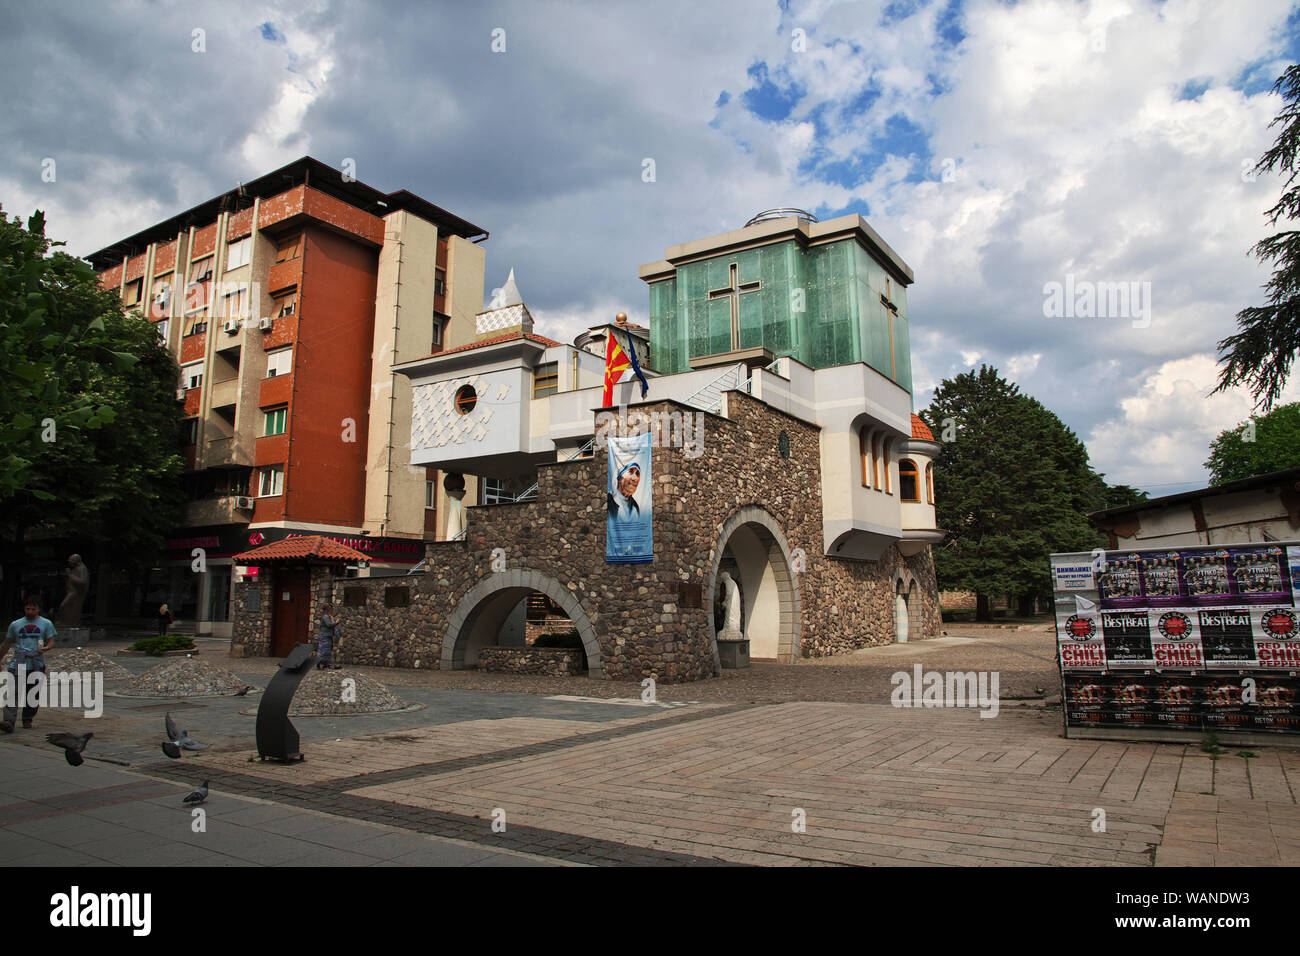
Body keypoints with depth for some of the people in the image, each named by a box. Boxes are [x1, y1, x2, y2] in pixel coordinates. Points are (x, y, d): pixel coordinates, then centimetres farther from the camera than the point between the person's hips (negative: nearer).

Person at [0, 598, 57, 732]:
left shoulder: (46, 624, 9)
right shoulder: (15, 624, 14)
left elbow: (51, 641, 4)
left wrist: (45, 648, -18)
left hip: (37, 665, 0)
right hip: (18, 664, 0)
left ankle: (27, 720, 21)